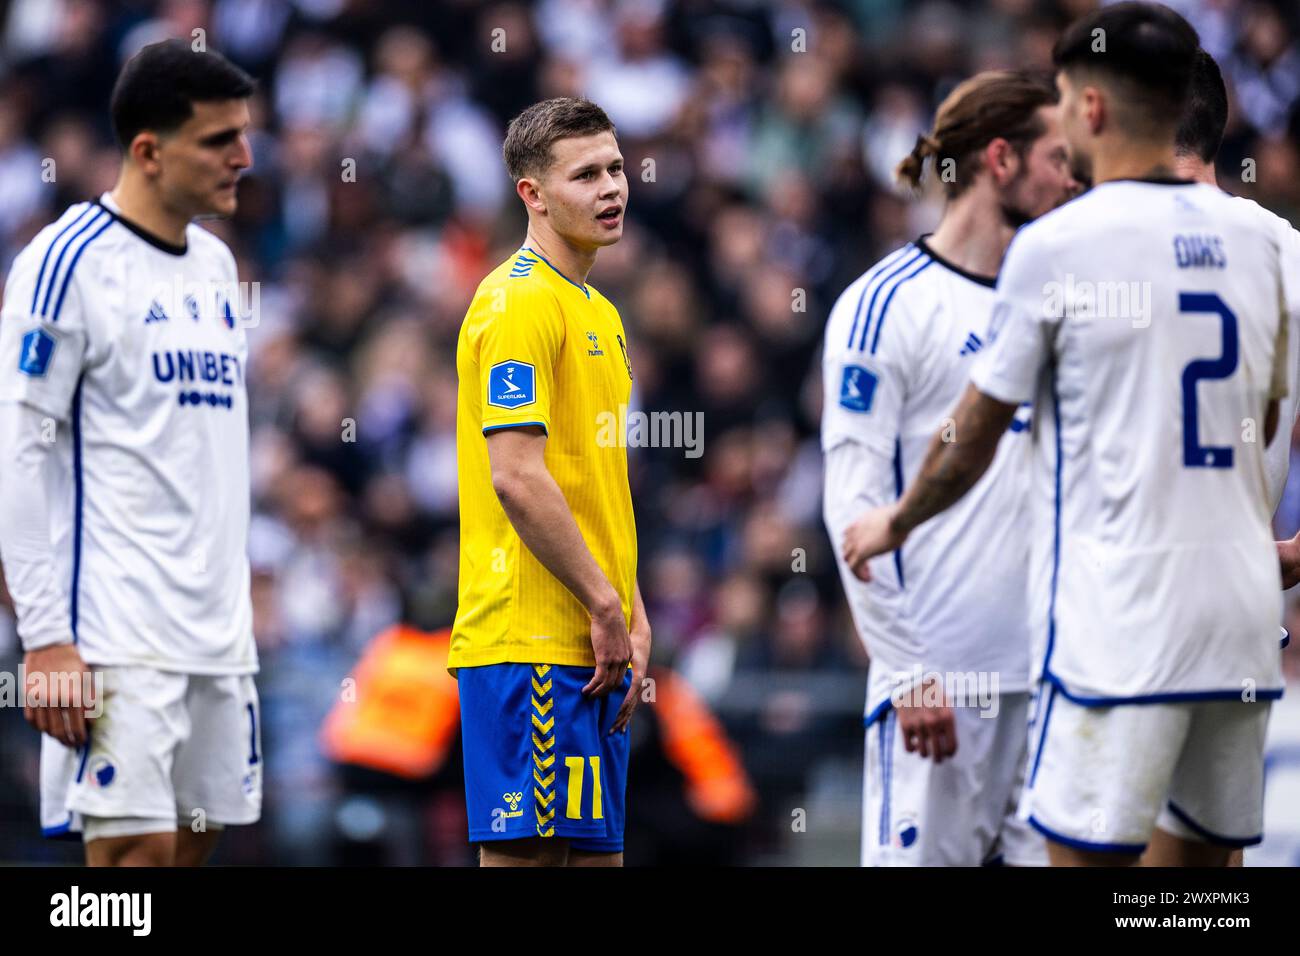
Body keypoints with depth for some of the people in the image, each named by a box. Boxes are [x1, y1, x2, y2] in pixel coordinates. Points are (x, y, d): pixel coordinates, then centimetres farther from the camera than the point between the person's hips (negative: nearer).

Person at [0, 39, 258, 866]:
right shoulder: (68, 261, -9)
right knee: (137, 846, -12)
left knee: (196, 836, 7)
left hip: (217, 630, 8)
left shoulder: (215, 264, 15)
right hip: (118, 633, -8)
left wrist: (233, 595, 17)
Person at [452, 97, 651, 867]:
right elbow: (515, 477, -19)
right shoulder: (519, 302, -11)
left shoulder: (598, 312, 19)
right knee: (525, 849, -9)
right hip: (533, 644, -9)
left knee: (597, 847, 9)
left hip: (592, 646, 10)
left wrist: (632, 618, 14)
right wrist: (606, 608, -15)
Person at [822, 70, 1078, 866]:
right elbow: (855, 507, -10)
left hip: (1051, 674, 6)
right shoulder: (887, 306, -5)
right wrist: (908, 672, -15)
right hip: (942, 673, -6)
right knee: (920, 855, -7)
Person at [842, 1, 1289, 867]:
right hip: (1242, 606, 6)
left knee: (1087, 852, -5)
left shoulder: (1057, 245, -6)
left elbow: (973, 439, 2)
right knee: (1202, 855, 10)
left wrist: (894, 525, 20)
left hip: (1122, 614, -6)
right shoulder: (1250, 237, 9)